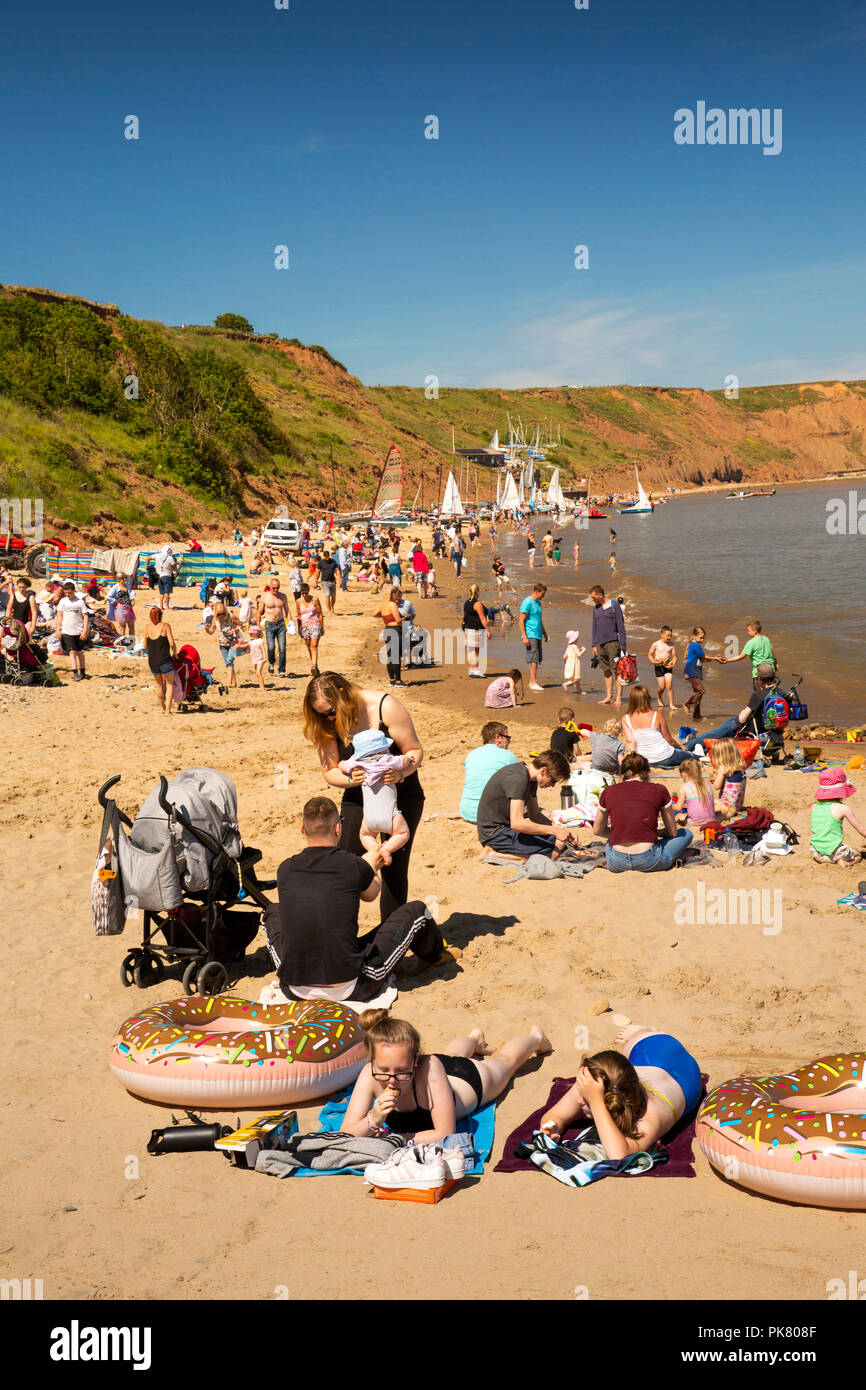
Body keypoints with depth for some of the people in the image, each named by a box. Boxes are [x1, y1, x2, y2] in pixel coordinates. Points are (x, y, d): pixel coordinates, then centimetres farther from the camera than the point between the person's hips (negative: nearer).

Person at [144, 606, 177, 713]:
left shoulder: (147, 627, 3)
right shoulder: (165, 626, -6)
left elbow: (145, 646, 6)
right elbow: (172, 643, -12)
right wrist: (175, 653, 4)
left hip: (152, 662, 4)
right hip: (165, 661, -3)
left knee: (159, 684, 23)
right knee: (170, 684, 13)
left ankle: (162, 708, 33)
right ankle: (168, 709, 3)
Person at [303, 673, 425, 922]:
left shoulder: (386, 707, -18)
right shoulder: (329, 724, -7)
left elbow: (415, 751, -12)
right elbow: (329, 771, -1)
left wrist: (401, 772, -32)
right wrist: (350, 779, -23)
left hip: (400, 793, -3)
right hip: (358, 797, 3)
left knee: (394, 869, -5)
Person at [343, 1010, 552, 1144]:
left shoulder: (429, 1068, -51)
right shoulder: (370, 1074, -42)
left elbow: (446, 1135, -48)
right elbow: (345, 1135, -38)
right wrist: (373, 1120, -56)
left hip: (472, 1077, -3)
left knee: (504, 1059, 33)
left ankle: (536, 1038, 65)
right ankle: (474, 1038, 74)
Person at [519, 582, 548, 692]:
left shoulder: (538, 603, 16)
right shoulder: (527, 602, -12)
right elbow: (521, 621, -14)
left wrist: (545, 634, 27)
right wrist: (524, 637, -19)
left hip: (537, 635, 9)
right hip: (530, 636, -9)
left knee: (537, 659, 9)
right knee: (533, 659, -11)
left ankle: (533, 681, 16)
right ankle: (533, 683, -10)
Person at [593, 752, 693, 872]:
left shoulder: (609, 792, 9)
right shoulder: (659, 790, 4)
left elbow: (597, 831, 20)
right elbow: (673, 832, 13)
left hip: (617, 864, 3)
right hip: (649, 861, -3)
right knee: (686, 834, 24)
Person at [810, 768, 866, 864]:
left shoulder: (814, 807, 4)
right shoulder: (843, 809, -10)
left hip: (818, 855, 4)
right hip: (834, 854, -4)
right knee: (857, 855, 26)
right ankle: (842, 862, -4)